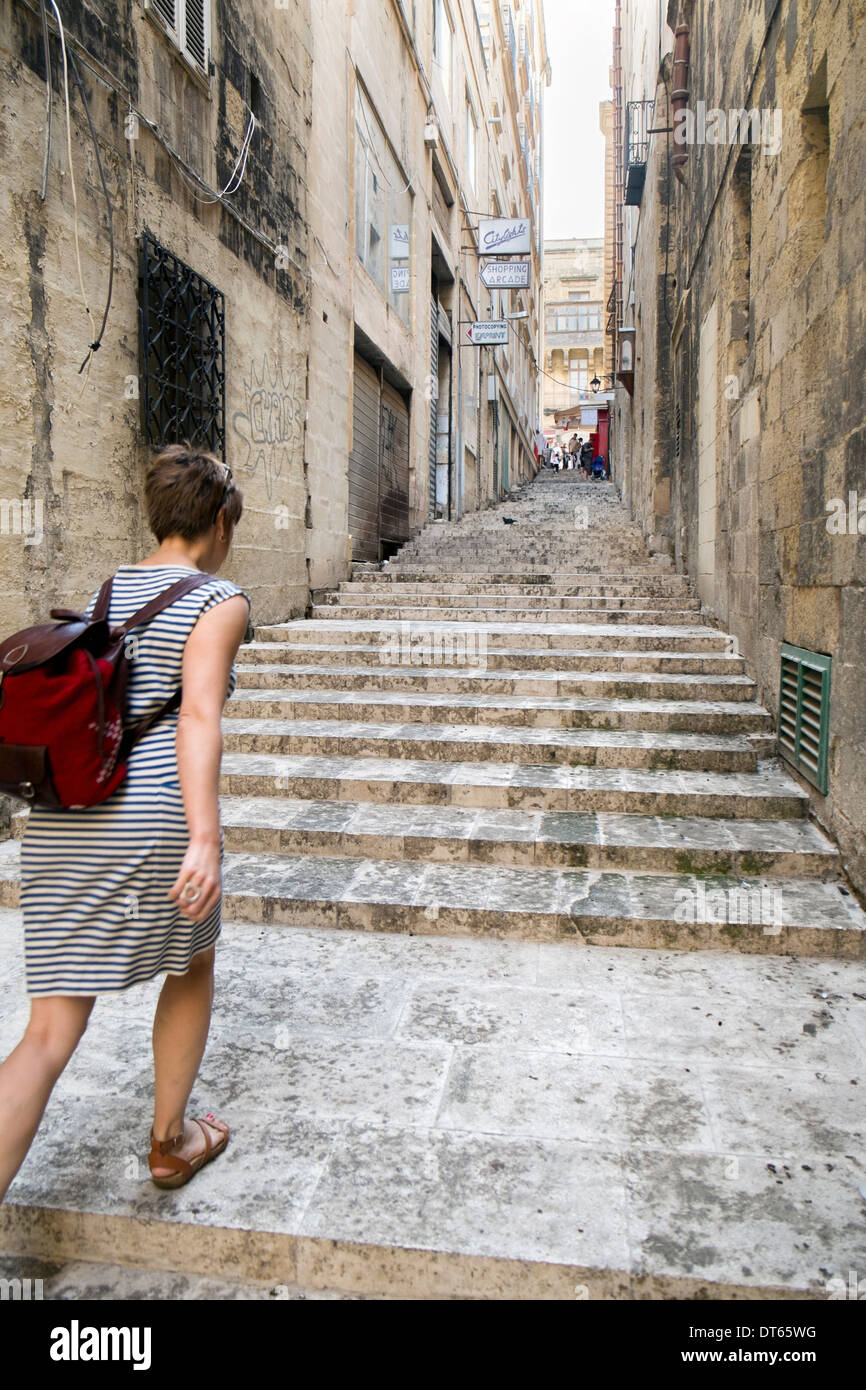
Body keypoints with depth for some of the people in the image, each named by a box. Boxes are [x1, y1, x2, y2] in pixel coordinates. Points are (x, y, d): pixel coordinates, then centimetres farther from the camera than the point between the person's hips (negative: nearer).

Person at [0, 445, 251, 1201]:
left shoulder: (108, 589, 16)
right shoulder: (220, 600, -5)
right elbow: (198, 715, -20)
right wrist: (205, 837, -26)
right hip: (150, 816, -6)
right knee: (191, 967, 23)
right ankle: (171, 1141, 39)